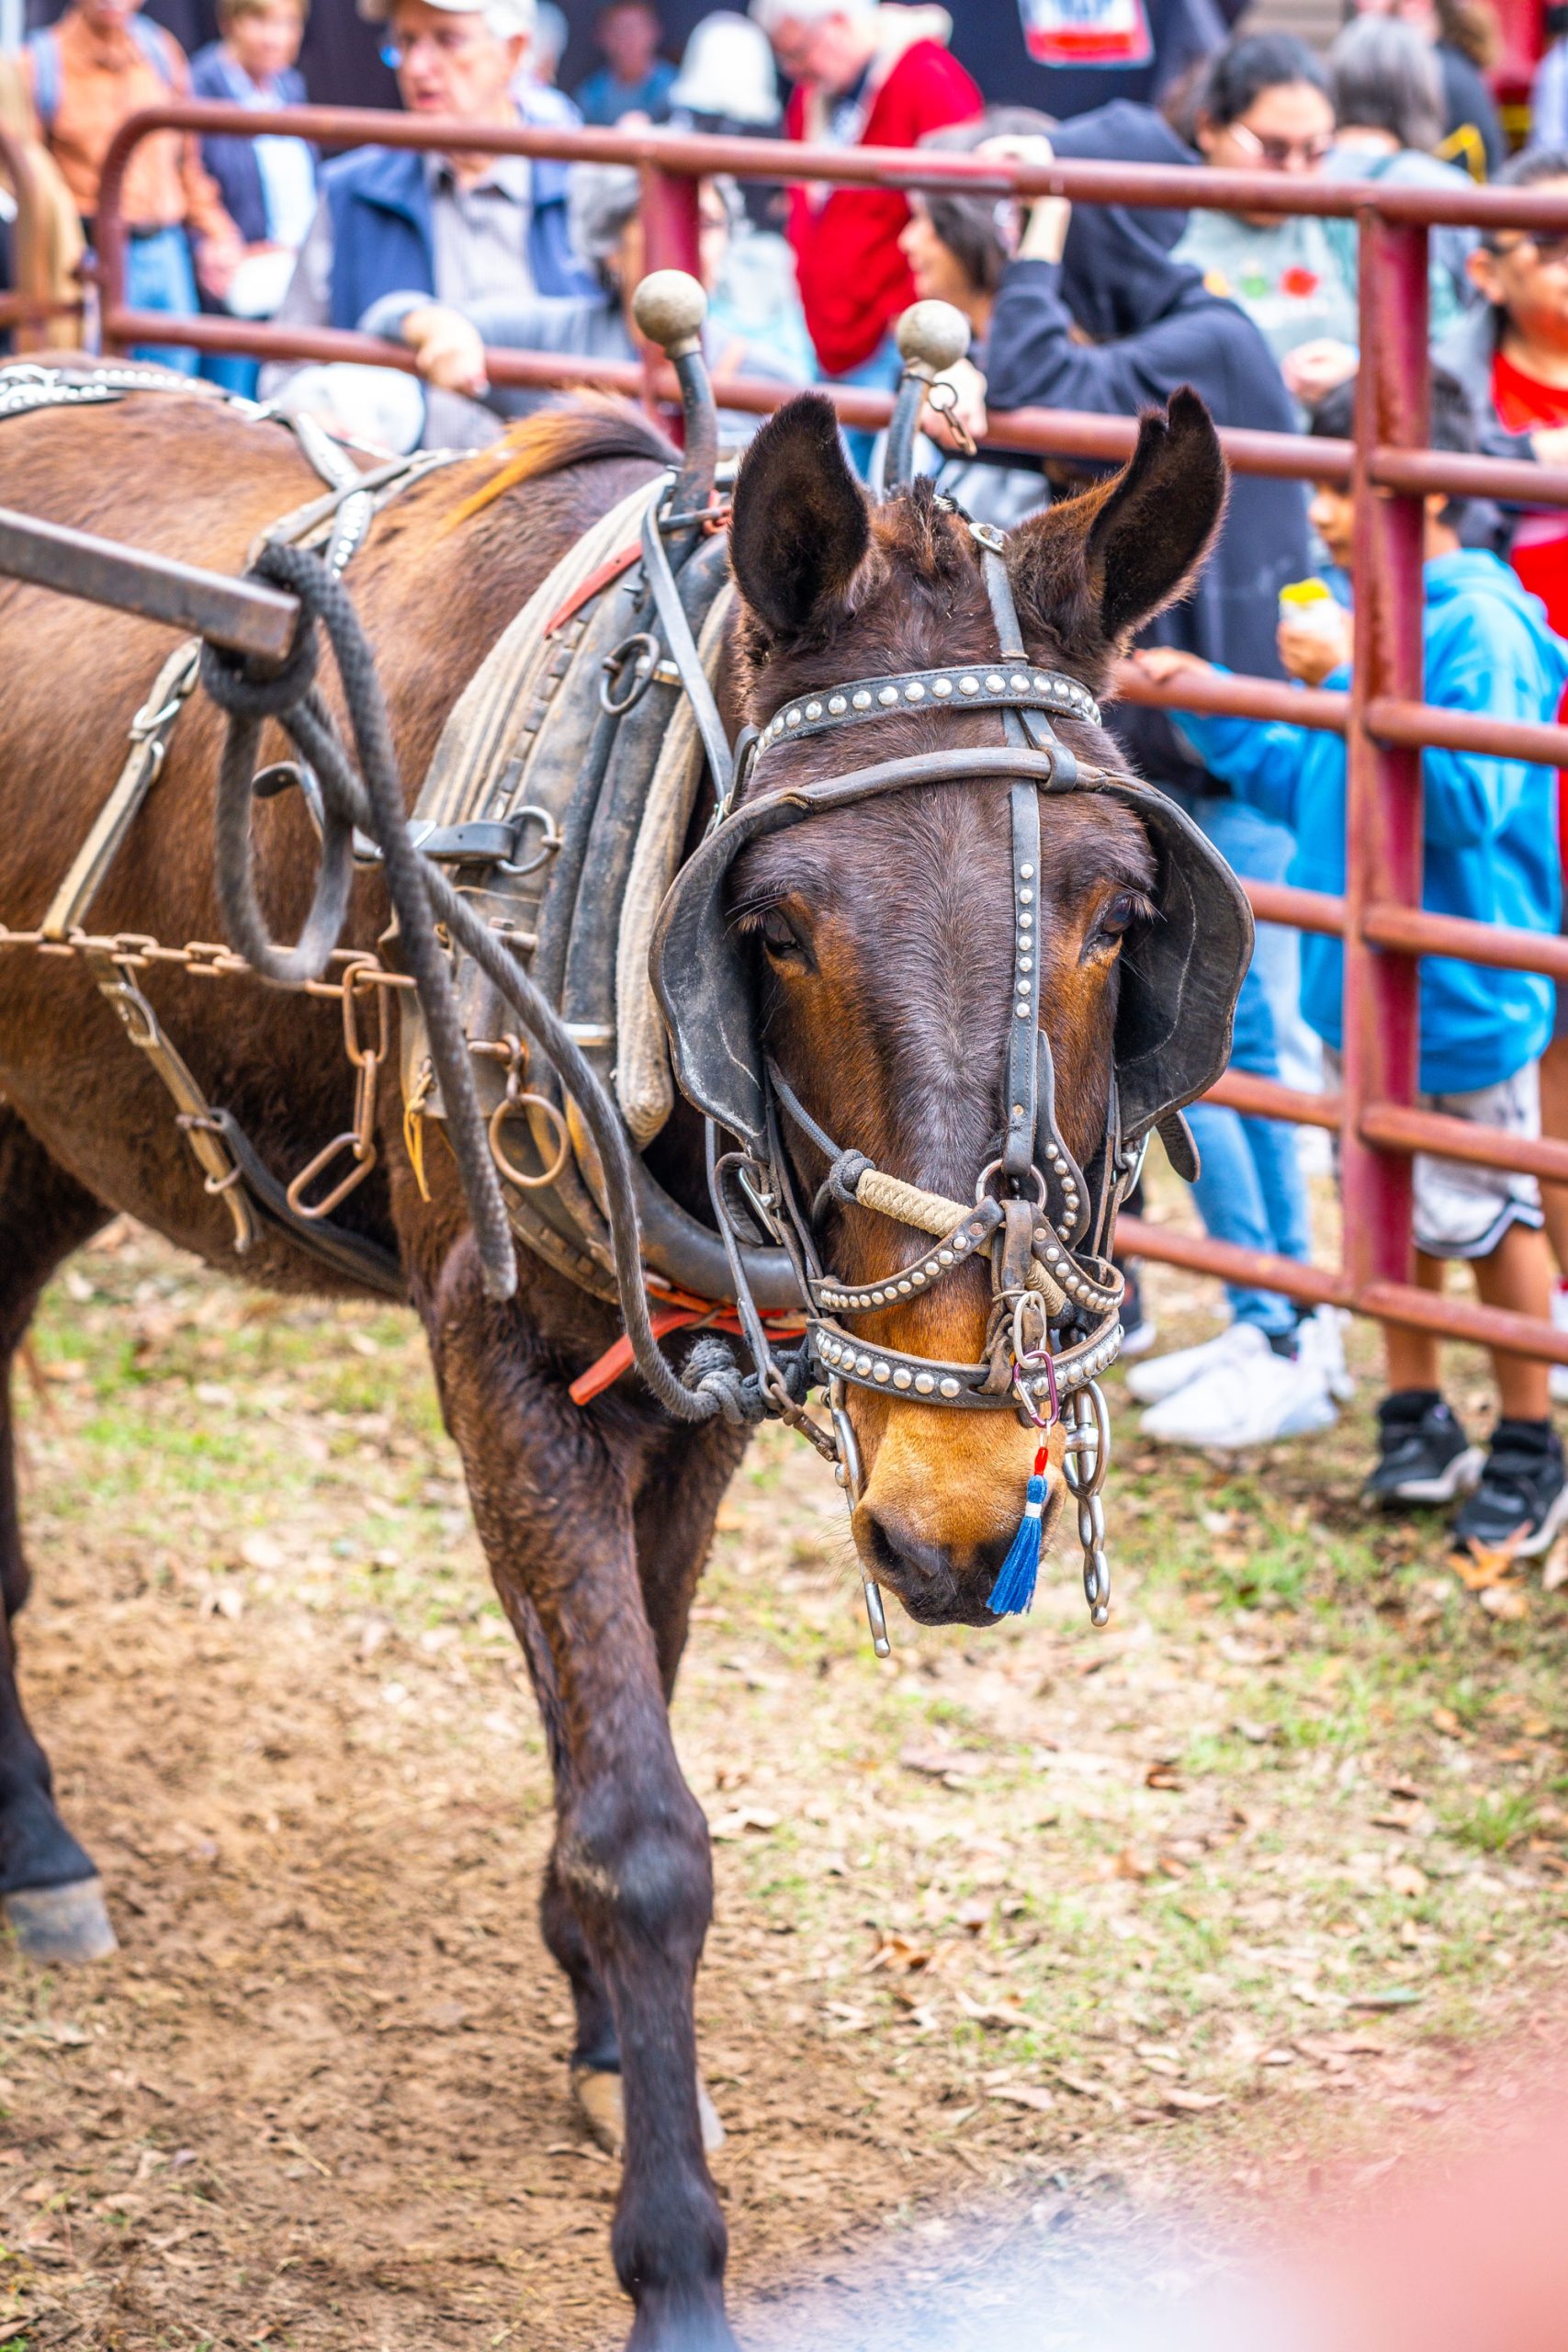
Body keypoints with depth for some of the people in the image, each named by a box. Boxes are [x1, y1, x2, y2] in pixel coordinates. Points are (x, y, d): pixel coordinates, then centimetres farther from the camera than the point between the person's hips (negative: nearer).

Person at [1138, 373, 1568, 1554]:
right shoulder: (1370, 617, 7)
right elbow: (1313, 786, 17)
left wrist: (1355, 686, -28)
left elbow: (1468, 799, -28)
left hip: (1461, 995, -8)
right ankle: (1420, 1422, 30)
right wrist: (1213, 707, 11)